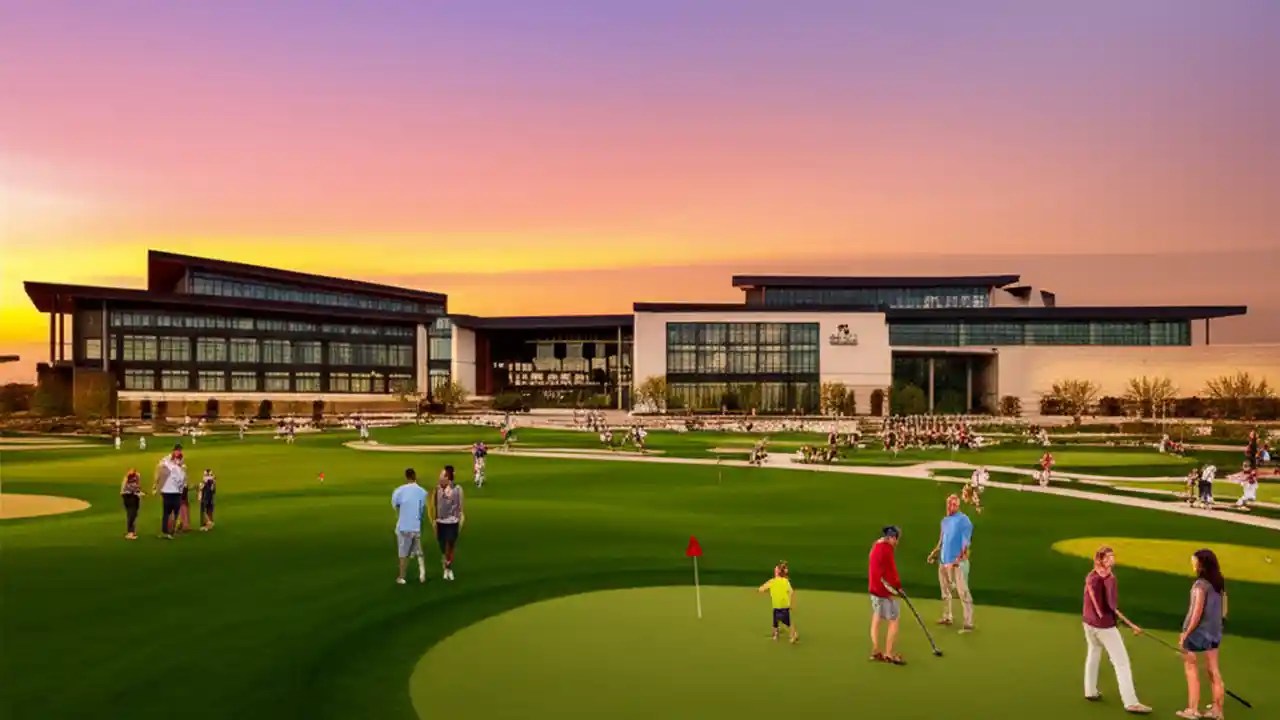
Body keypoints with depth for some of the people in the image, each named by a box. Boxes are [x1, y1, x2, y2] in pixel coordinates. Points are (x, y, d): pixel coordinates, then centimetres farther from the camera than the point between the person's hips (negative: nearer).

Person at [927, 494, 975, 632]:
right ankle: (947, 617, 30)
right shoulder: (944, 520, 13)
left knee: (963, 592, -8)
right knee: (945, 591, 17)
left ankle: (968, 623, -6)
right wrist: (934, 553, 13)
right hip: (944, 561, 8)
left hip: (958, 562, -8)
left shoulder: (964, 520, -10)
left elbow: (966, 543, -16)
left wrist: (959, 558, -26)